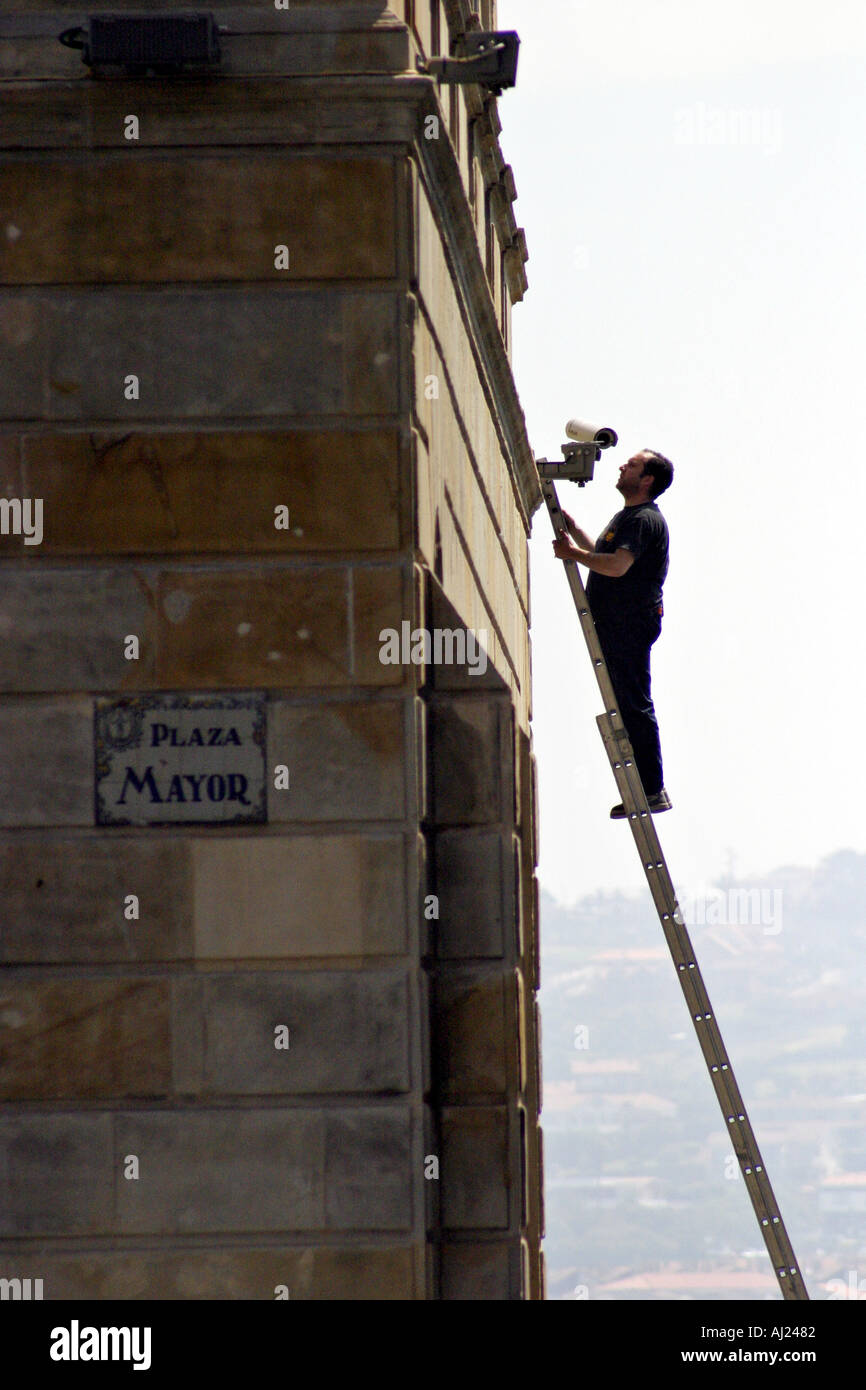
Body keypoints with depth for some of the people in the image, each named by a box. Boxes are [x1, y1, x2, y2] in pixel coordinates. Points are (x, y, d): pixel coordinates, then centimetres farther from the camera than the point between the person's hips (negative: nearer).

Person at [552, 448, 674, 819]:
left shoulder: (645, 520, -14)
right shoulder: (627, 516, 20)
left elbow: (617, 566, -27)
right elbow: (604, 557, 33)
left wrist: (574, 553, -17)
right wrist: (575, 532, 23)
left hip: (631, 624, -11)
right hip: (615, 625, 11)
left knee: (635, 707, -10)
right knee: (626, 706, 11)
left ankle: (652, 791, -9)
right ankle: (647, 790, 14)